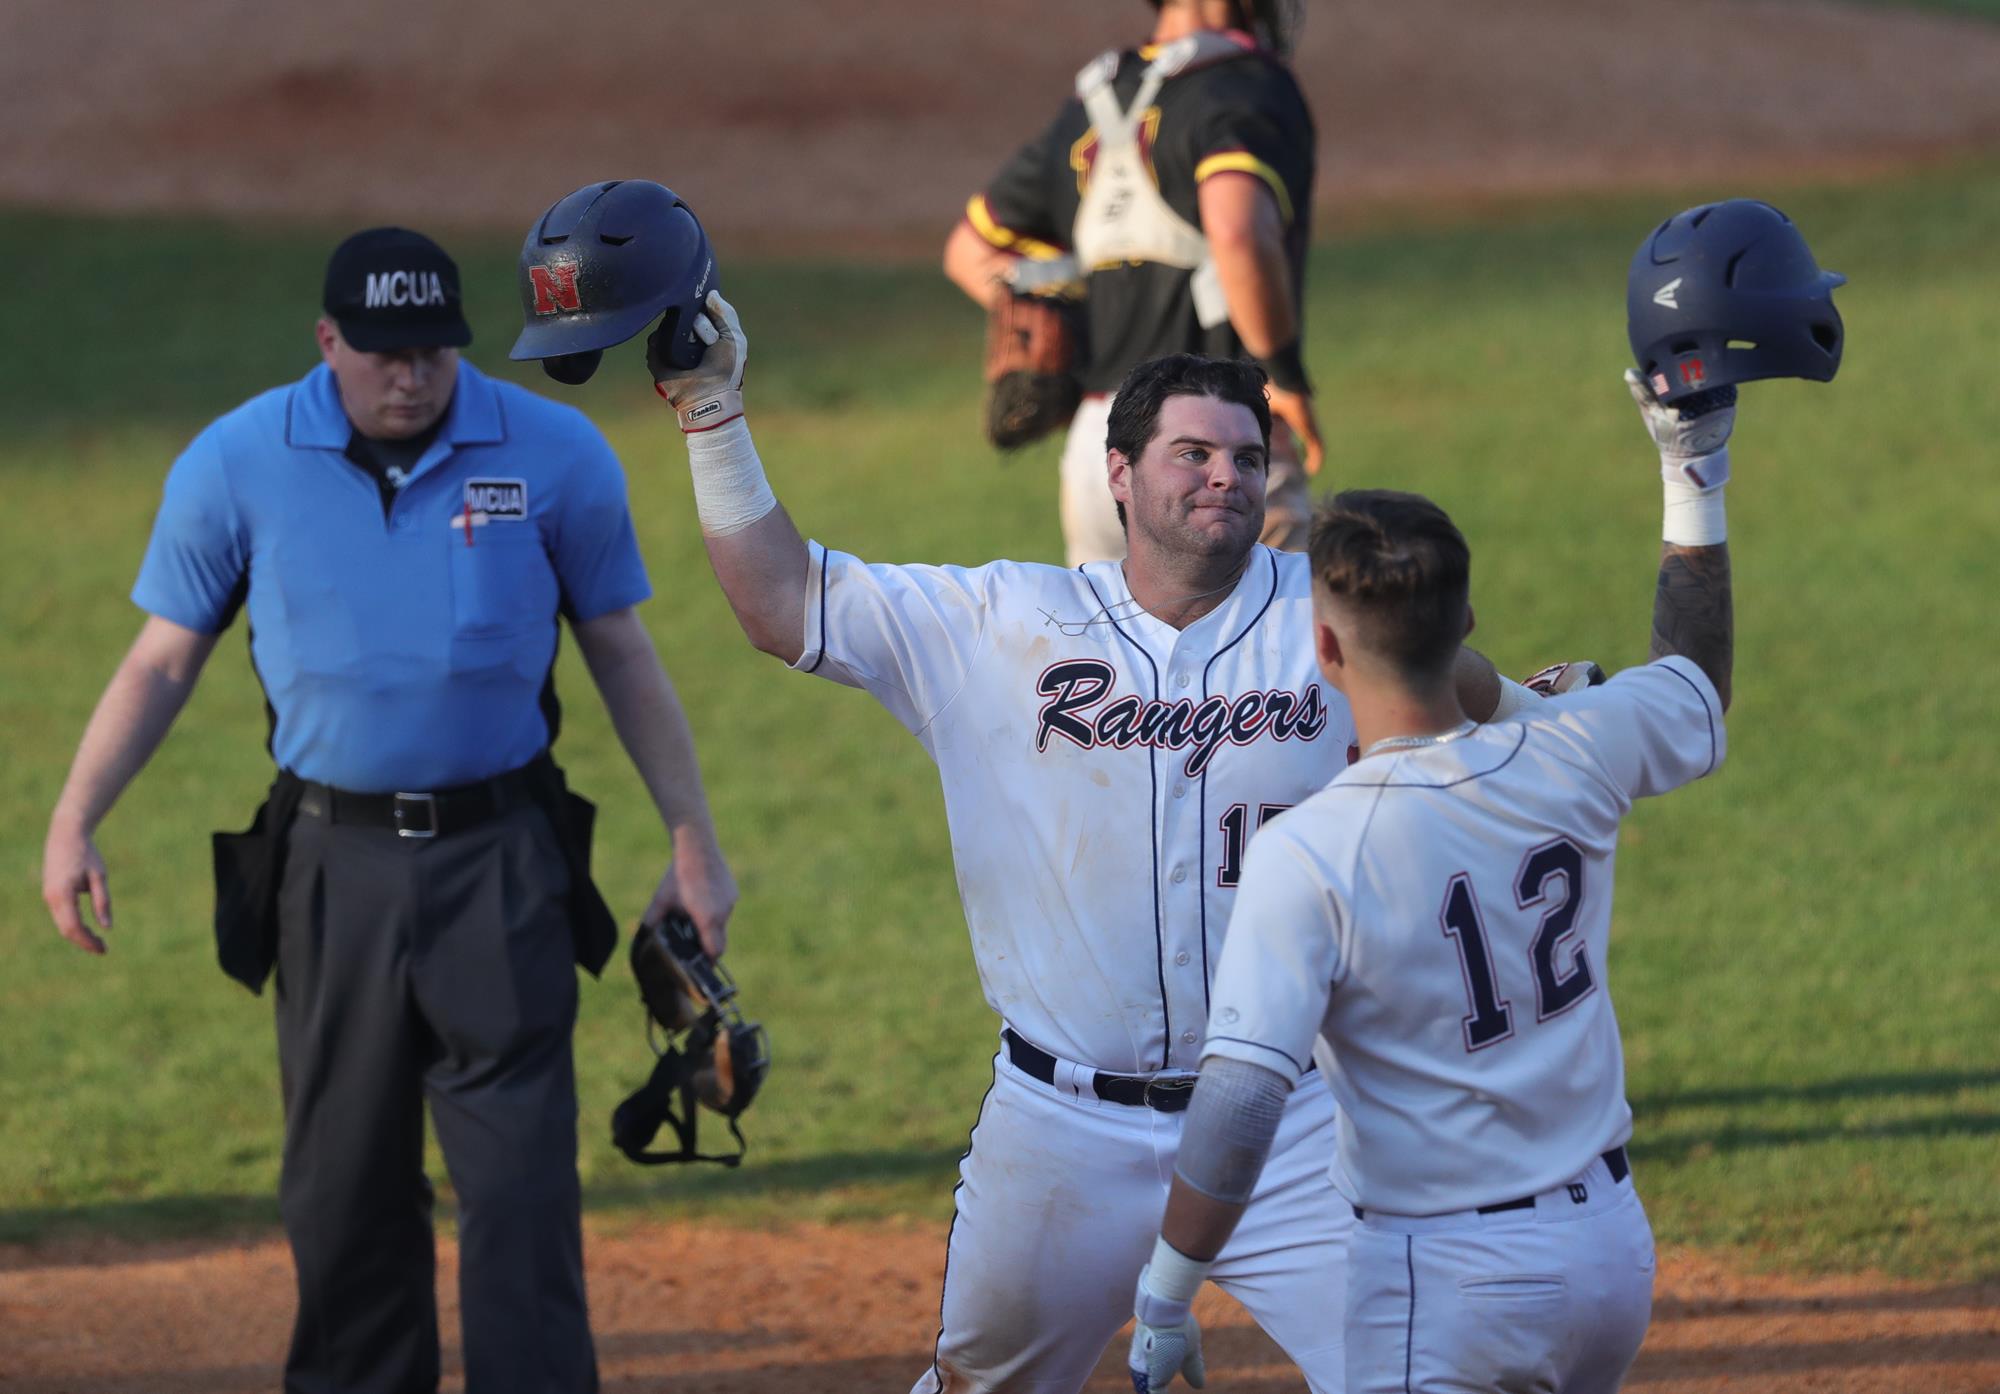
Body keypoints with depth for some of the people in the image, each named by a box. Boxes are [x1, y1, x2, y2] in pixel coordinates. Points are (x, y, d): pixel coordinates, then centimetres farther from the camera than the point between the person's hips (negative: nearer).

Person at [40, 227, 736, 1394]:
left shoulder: (556, 455, -2)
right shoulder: (239, 464, -1)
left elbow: (623, 654, 7)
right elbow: (165, 657, 4)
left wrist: (694, 841, 4)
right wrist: (76, 823, -6)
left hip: (501, 864, -1)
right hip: (334, 860, 1)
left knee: (521, 1179, -7)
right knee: (341, 1184, 8)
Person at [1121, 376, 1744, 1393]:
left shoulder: (1308, 853, -19)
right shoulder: (1571, 761, -5)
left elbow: (1238, 1101, -25)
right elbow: (1698, 691, 19)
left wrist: (1161, 1306, -16)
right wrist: (1695, 467, 23)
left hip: (1447, 1286, -6)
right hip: (1613, 1249, 6)